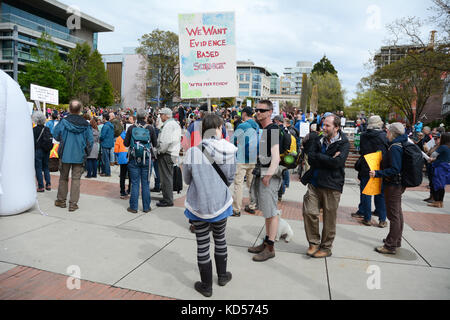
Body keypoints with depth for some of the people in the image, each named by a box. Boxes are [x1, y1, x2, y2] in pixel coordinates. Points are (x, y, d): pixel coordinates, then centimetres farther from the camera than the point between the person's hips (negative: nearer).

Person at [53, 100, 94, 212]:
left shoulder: (64, 122, -9)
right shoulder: (85, 124, -5)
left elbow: (56, 136, -1)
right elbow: (90, 140, -3)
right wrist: (86, 152, 10)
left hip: (65, 154, 0)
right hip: (79, 156, 0)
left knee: (63, 178, 16)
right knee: (76, 179, 6)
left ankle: (61, 200, 28)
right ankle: (73, 204, 6)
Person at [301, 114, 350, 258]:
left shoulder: (343, 143, -4)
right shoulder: (319, 140, 11)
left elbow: (337, 162, -19)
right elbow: (310, 158, -3)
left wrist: (318, 156, -9)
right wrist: (329, 160, -12)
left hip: (332, 186, -4)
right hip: (314, 183, 4)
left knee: (329, 218, 5)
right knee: (309, 212, -3)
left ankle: (326, 247, 22)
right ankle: (314, 243, 17)